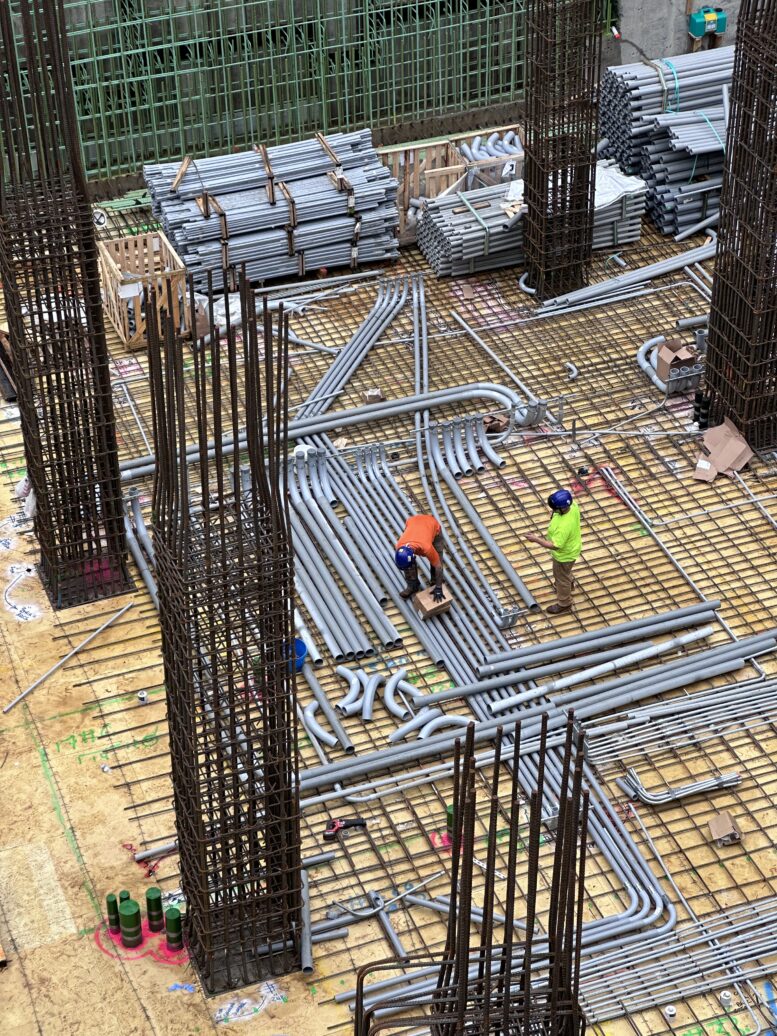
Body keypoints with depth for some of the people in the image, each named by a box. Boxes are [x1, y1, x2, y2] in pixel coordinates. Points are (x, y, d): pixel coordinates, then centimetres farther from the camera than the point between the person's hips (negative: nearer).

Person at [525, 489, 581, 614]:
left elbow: (555, 546, -35)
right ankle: (569, 583, 66)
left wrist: (536, 539, -27)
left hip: (565, 554, -8)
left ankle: (564, 604, 44)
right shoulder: (572, 505, -24)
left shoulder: (563, 527, -46)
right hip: (571, 545, 8)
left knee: (561, 577, 19)